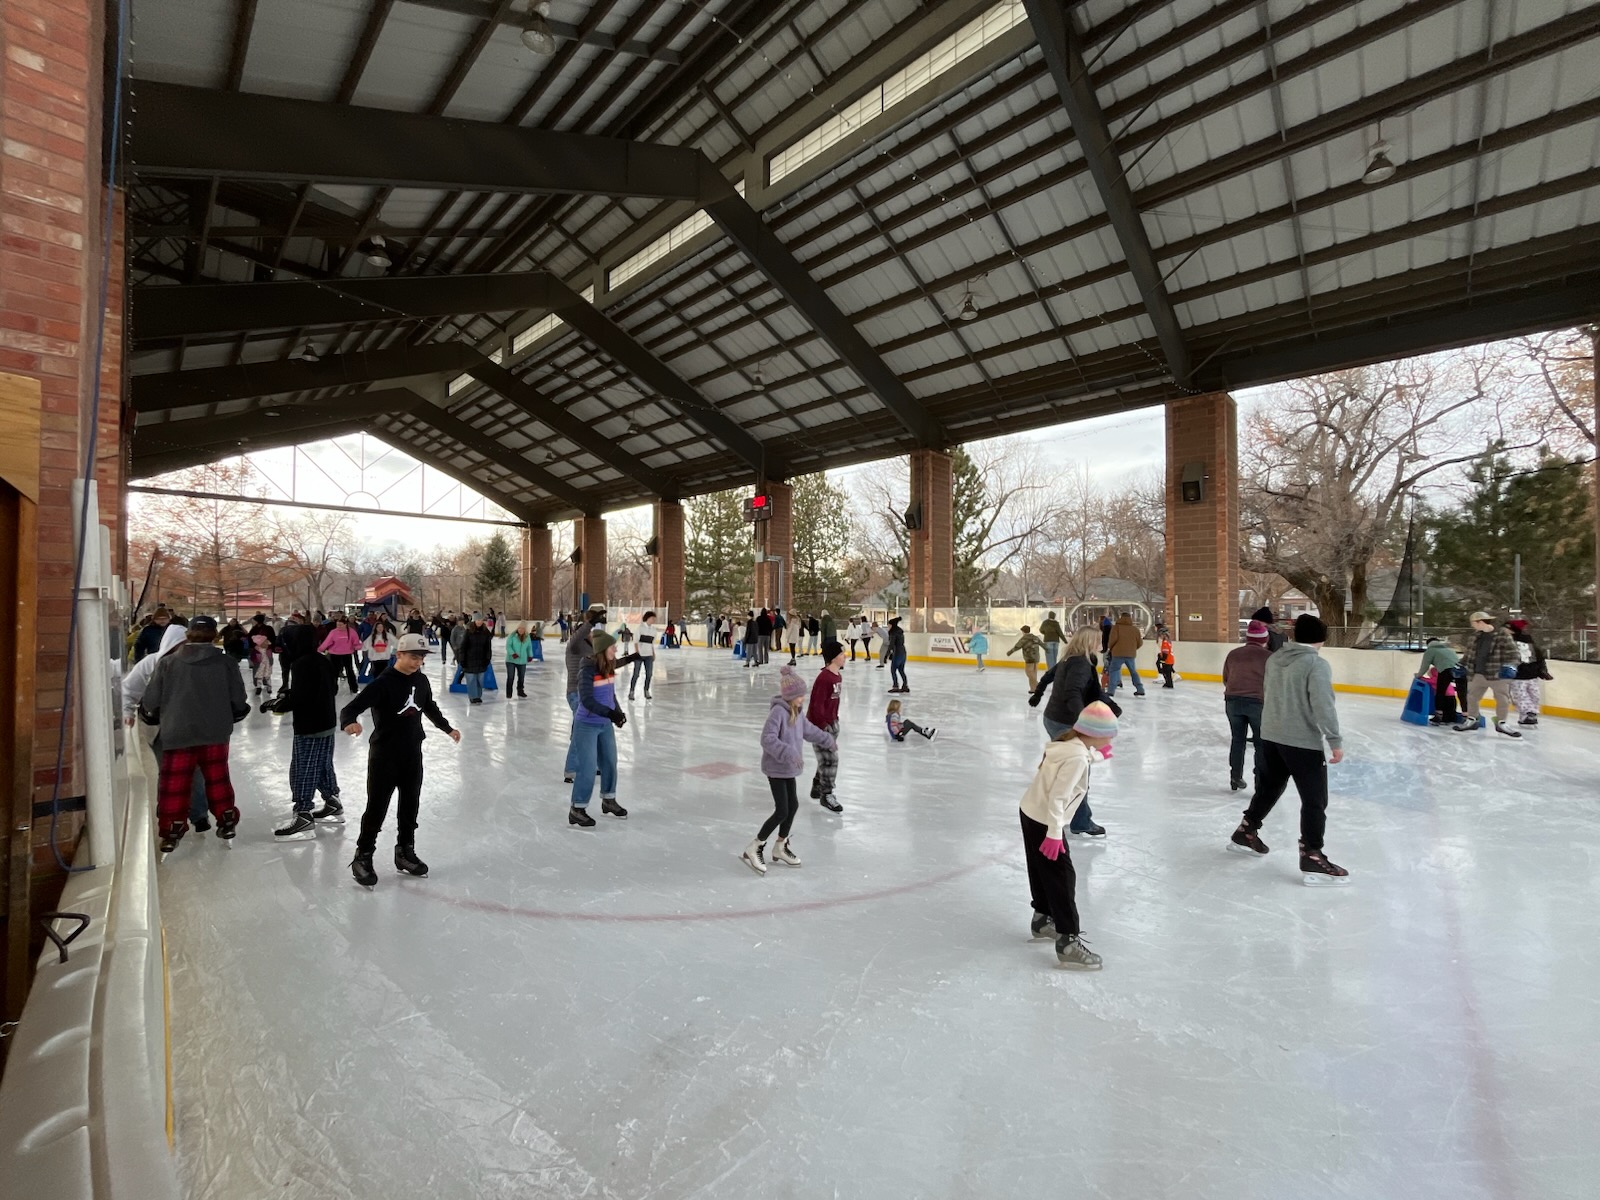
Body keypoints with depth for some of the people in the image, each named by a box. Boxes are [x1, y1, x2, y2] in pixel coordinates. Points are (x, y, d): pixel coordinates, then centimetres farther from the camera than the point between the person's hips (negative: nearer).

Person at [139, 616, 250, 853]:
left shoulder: (167, 663, -4)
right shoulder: (225, 662, -3)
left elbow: (151, 700, 1)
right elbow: (238, 700, 1)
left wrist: (147, 716, 23)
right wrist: (235, 715, 22)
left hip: (177, 734, -1)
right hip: (215, 733, 1)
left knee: (174, 784, 9)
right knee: (218, 779, 15)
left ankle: (172, 830, 14)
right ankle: (227, 821, 22)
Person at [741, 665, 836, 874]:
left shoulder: (798, 711, 4)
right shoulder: (778, 712, -25)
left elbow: (808, 730, 22)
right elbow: (767, 739, -31)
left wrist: (827, 739, 30)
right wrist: (788, 753, -37)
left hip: (789, 768, 9)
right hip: (776, 768, -9)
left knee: (793, 806, 16)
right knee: (782, 811, -8)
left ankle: (781, 847, 34)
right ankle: (754, 849, 7)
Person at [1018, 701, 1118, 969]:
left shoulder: (1069, 743, -1)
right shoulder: (1077, 758, -26)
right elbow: (1057, 797, -27)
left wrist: (1095, 752, 18)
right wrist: (1054, 834, -22)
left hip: (1031, 813, 9)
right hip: (1044, 822, -9)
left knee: (1043, 871, 22)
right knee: (1062, 877, -2)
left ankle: (1043, 920, 39)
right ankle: (1068, 942, 5)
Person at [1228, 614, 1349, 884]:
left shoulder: (1274, 658, 6)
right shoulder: (1317, 664, -15)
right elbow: (1323, 706, -21)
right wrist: (1335, 741, -16)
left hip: (1271, 736, 7)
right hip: (1303, 741, -7)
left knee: (1268, 786, 22)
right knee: (1315, 799, 3)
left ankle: (1245, 833, 32)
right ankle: (1312, 858, 6)